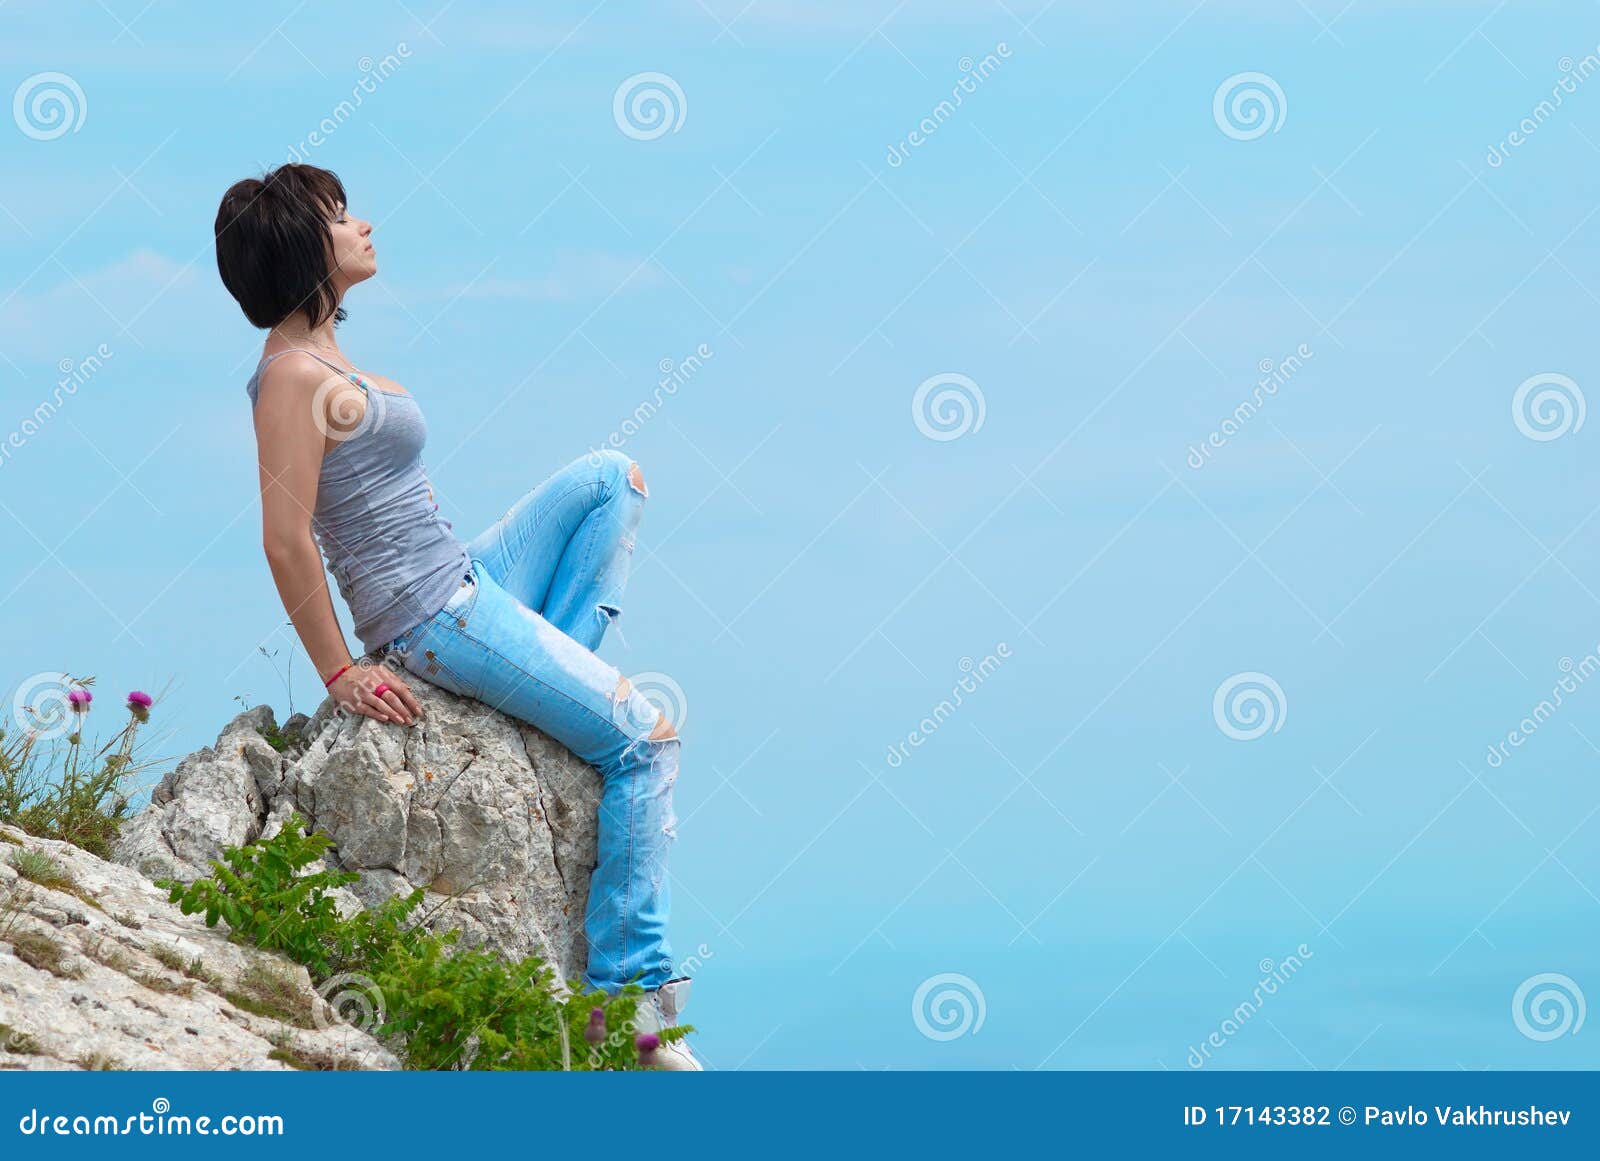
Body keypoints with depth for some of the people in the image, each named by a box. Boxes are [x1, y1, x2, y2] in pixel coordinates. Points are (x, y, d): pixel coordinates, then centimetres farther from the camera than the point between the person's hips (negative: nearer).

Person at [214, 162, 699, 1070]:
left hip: (466, 582, 9)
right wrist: (340, 672, -16)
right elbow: (286, 542, -21)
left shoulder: (323, 359, 12)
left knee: (613, 476, 13)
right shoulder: (296, 376, -18)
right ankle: (631, 989, -10)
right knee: (644, 738, -10)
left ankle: (551, 682, 7)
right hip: (434, 616, -9)